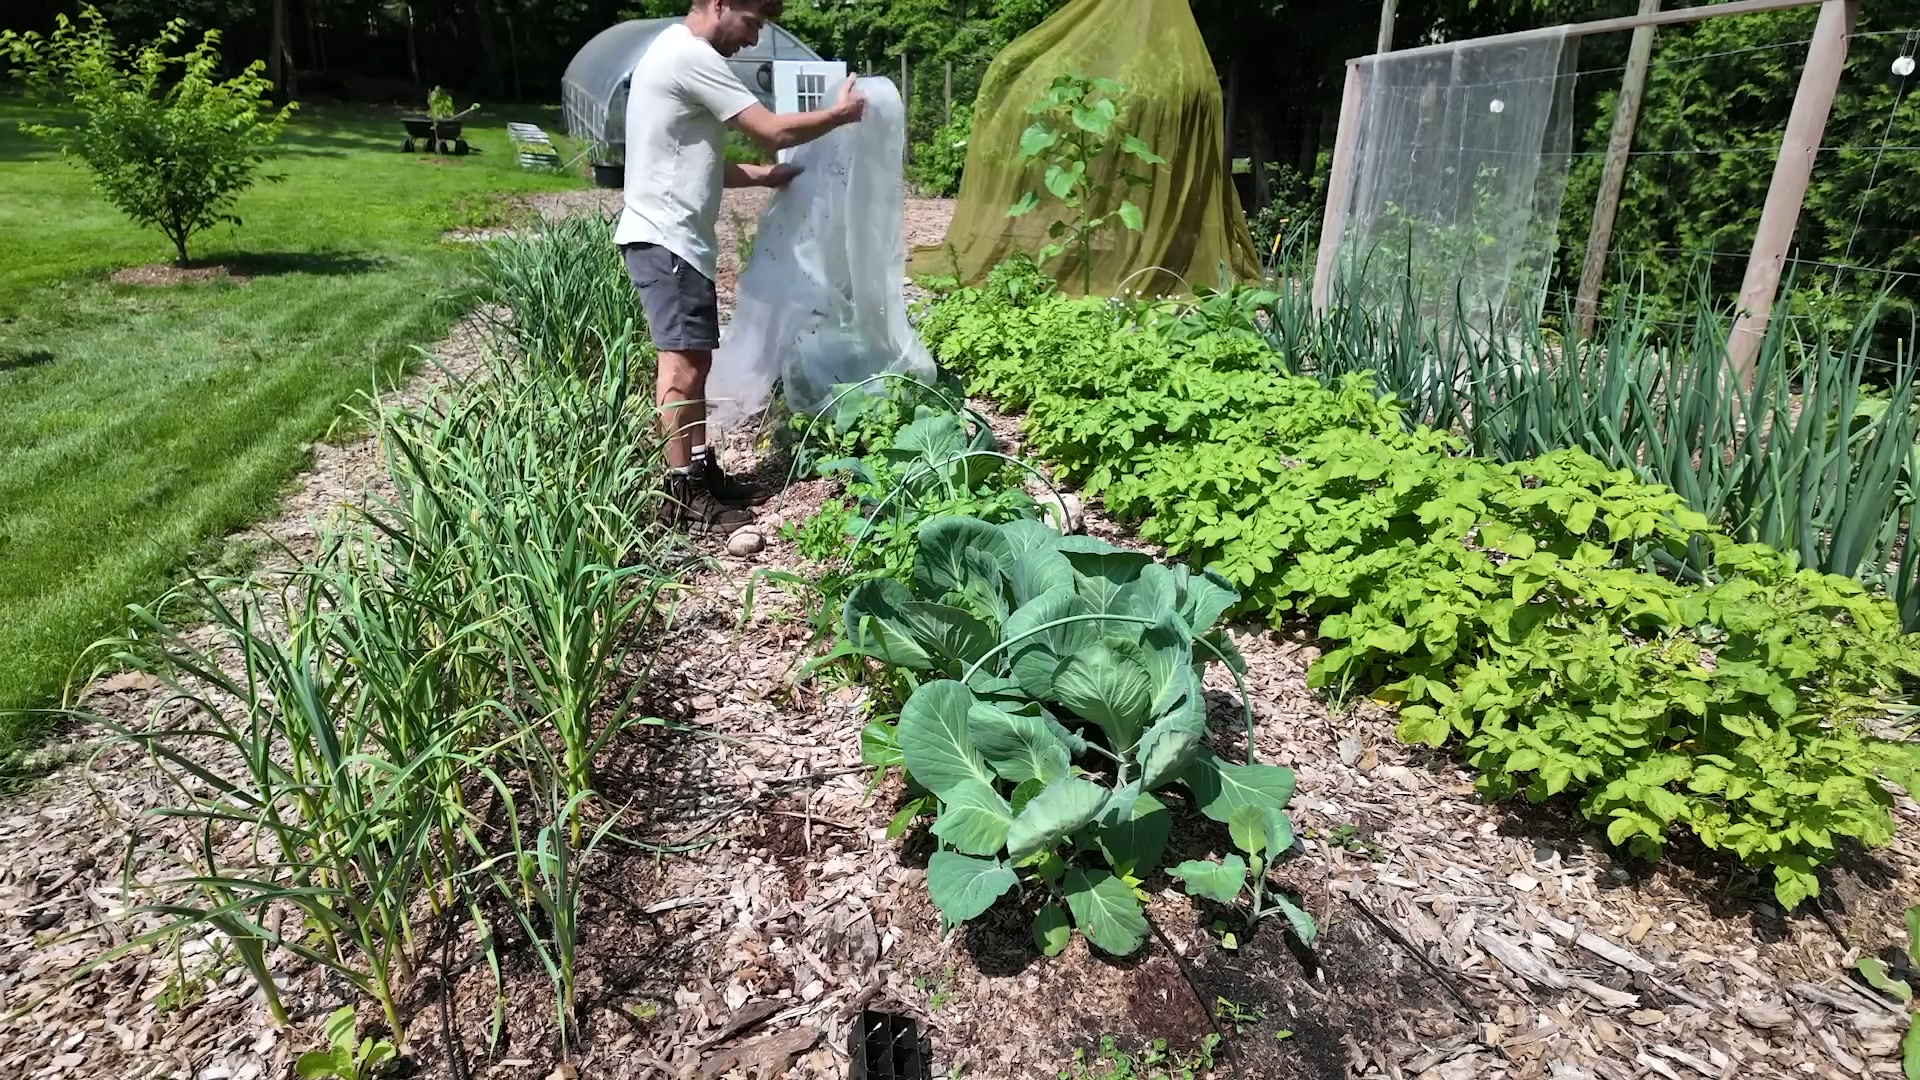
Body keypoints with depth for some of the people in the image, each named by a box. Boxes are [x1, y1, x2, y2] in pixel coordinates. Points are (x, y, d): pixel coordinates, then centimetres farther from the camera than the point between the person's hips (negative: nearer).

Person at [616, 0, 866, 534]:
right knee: (683, 364, -11)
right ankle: (683, 496, -6)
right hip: (664, 238, -11)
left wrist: (764, 175, 16)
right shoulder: (691, 56, -14)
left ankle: (703, 472, 20)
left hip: (678, 237, 11)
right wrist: (839, 113, 0)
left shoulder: (679, 52, 20)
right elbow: (774, 131, -15)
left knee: (695, 360, 12)